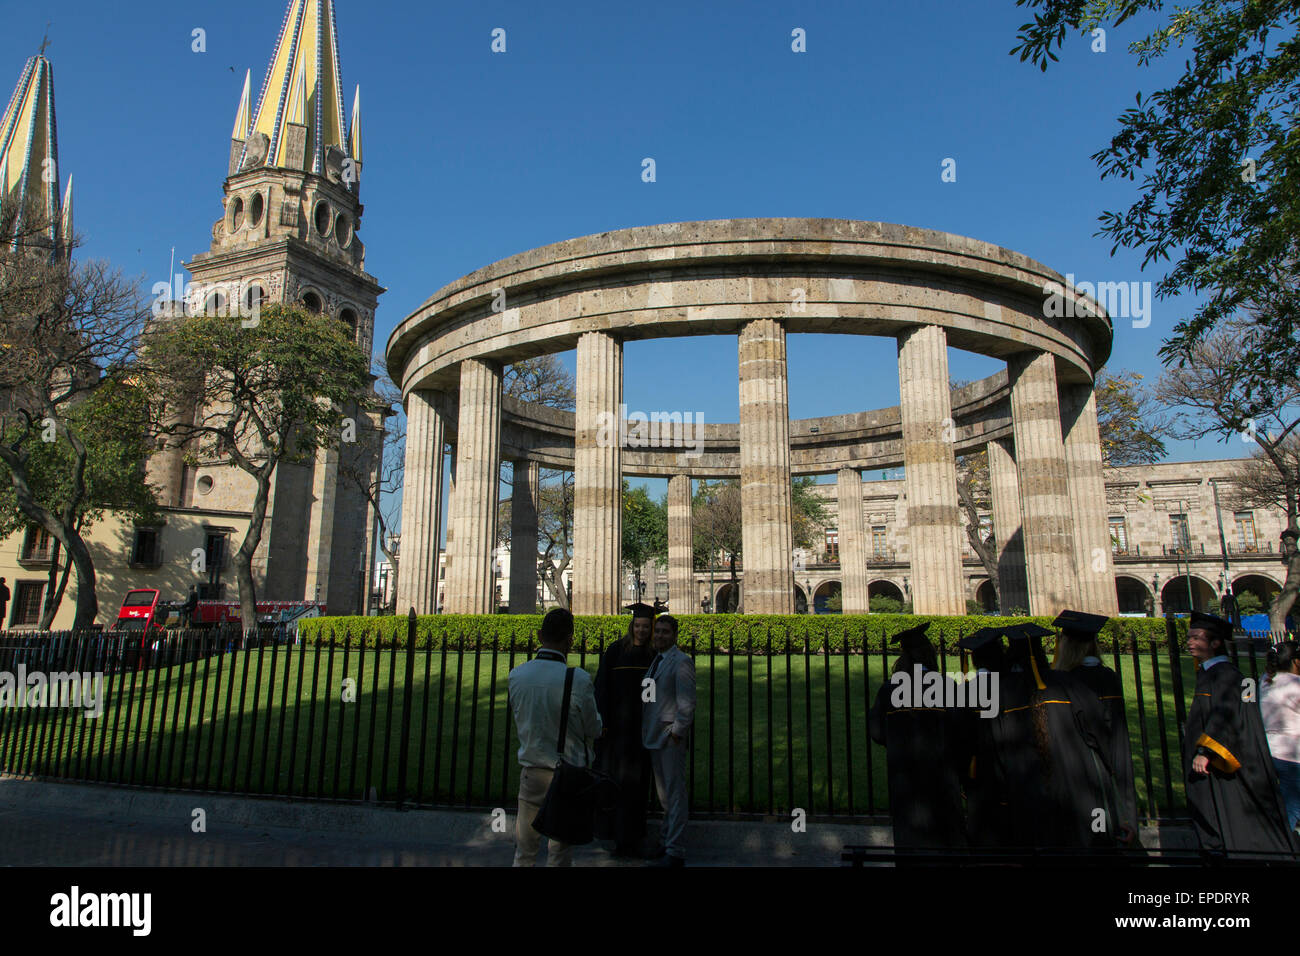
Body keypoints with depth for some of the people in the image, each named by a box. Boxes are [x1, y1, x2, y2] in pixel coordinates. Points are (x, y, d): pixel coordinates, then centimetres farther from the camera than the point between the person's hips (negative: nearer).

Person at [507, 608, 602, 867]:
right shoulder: (579, 680, -19)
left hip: (531, 771, 3)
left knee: (524, 850, 18)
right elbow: (594, 731, -7)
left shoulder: (516, 676, -8)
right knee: (560, 852, 12)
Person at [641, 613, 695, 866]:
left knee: (675, 793, -2)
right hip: (654, 737, 8)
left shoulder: (681, 661, -11)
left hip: (671, 737, -8)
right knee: (663, 792, 17)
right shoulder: (655, 661, 14)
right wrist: (646, 729, 15)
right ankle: (668, 840, 29)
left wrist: (677, 733, -18)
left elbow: (687, 702, -16)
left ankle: (675, 852, 4)